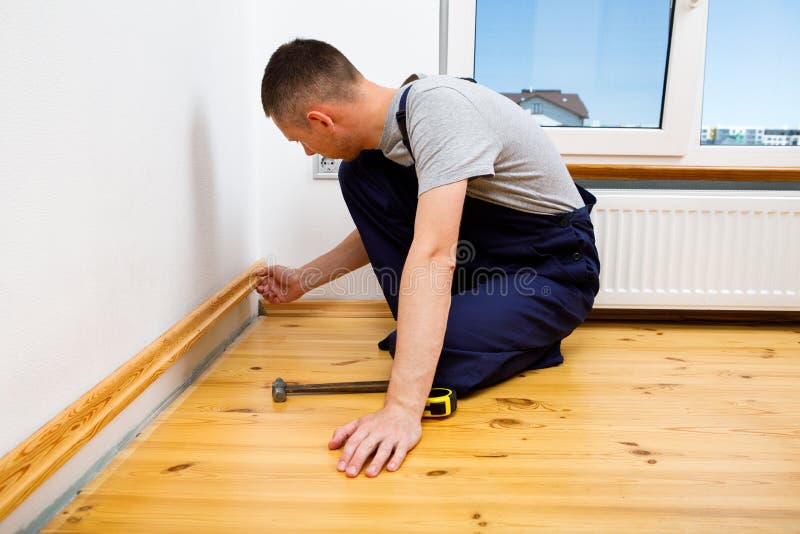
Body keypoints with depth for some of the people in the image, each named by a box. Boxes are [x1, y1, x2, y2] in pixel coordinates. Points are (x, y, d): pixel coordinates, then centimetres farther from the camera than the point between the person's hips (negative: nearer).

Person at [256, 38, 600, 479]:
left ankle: (531, 339, 1)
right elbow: (384, 226, 17)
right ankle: (422, 328, 1)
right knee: (359, 175, -4)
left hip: (553, 267, -8)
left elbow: (433, 257, -39)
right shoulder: (390, 125, -1)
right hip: (484, 245, 8)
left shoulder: (437, 108, -28)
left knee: (437, 360, -30)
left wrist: (402, 409, -43)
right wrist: (301, 281, 24)